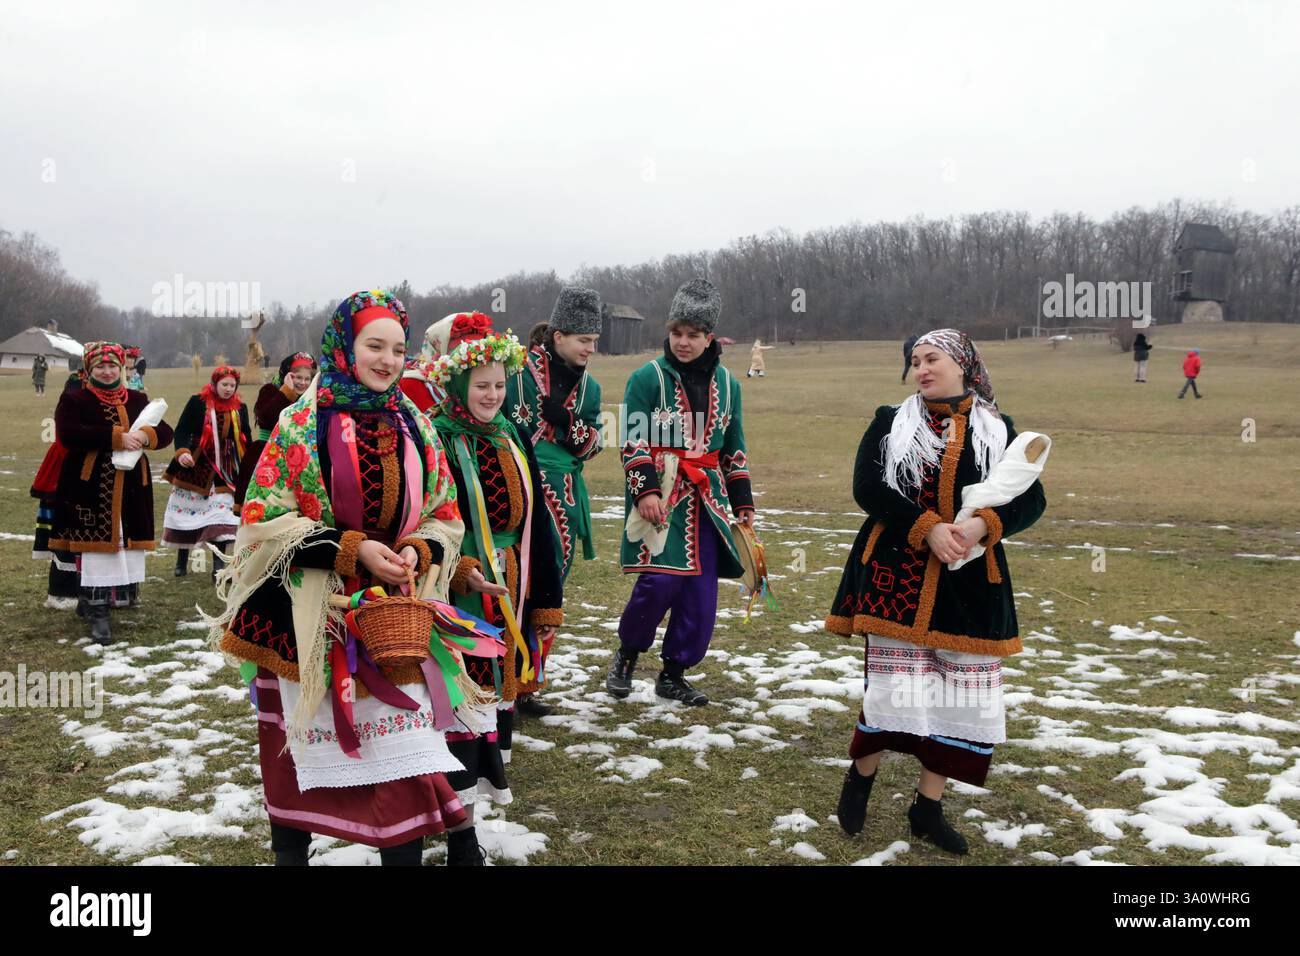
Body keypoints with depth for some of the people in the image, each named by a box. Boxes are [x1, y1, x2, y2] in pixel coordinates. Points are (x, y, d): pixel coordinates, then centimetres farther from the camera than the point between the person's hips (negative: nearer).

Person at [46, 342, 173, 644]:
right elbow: (67, 433, -17)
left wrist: (145, 435, -17)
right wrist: (117, 436, -23)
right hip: (90, 489, -4)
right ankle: (97, 612, 1)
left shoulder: (138, 400, 13)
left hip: (130, 491, 4)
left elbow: (166, 432, 7)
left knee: (121, 547, 7)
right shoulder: (73, 399, 1)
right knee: (95, 548, -6)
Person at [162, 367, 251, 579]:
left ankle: (218, 566, -3)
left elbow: (245, 441, 12)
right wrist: (182, 452, -26)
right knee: (187, 512, 8)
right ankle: (181, 560, 25)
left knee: (221, 512, -6)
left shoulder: (239, 408, 6)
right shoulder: (197, 402, -6)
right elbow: (182, 430, -9)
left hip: (224, 472, 2)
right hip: (196, 468, -2)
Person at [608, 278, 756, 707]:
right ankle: (626, 653, 11)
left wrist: (743, 502, 15)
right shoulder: (648, 377, -2)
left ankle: (674, 674, 18)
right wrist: (645, 490, -18)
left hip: (707, 498, 5)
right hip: (660, 495, -5)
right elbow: (635, 441, -6)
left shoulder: (726, 382, 12)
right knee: (661, 578, -16)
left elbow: (734, 449, 18)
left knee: (701, 591, 3)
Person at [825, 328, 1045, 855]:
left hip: (971, 584, 2)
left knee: (965, 693, 4)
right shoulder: (891, 421, 5)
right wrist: (927, 528, -19)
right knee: (894, 685, -6)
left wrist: (983, 525, -18)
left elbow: (1031, 500, 3)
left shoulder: (998, 430, 8)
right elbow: (867, 486, -7)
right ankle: (861, 774, 23)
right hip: (897, 575, -2)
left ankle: (928, 806, 21)